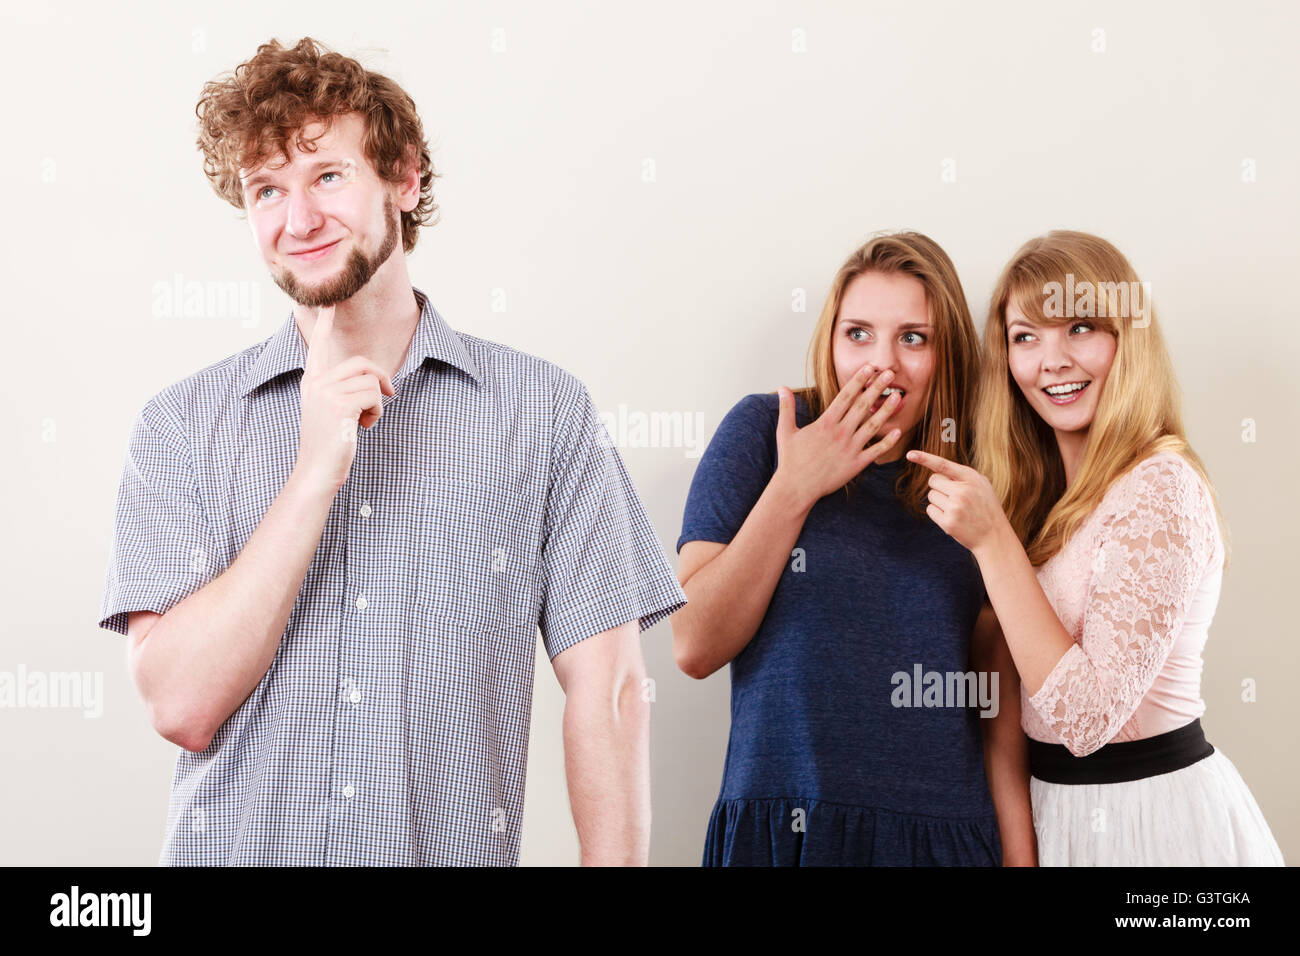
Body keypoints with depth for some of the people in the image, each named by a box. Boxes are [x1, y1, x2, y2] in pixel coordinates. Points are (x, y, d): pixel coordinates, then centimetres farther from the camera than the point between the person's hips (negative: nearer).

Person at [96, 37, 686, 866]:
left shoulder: (545, 412, -3)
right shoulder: (180, 425, -1)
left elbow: (607, 693, -4)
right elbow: (181, 703, -11)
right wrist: (316, 472, -16)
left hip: (457, 846, 0)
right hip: (233, 846, 0)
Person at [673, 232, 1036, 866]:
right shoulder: (761, 429, -4)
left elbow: (998, 687, 4)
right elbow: (695, 646, -10)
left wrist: (1019, 853, -2)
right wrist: (794, 488, -15)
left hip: (944, 833, 3)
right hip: (777, 831, -2)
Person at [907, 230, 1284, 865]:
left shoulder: (1159, 487, -21)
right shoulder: (1051, 490, 5)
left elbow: (1088, 717, -25)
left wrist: (992, 539, -26)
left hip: (1146, 813, -8)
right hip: (1060, 802, 8)